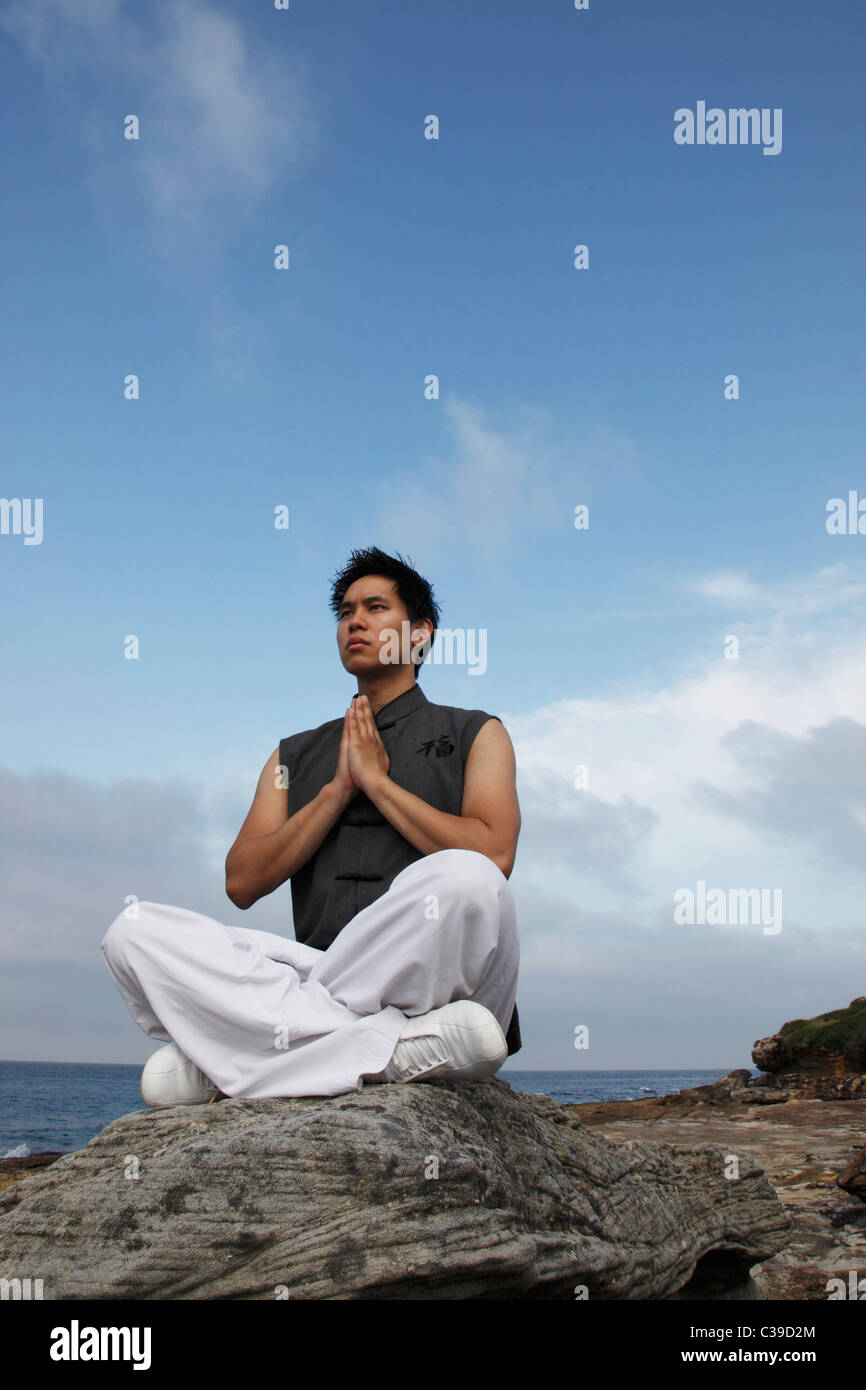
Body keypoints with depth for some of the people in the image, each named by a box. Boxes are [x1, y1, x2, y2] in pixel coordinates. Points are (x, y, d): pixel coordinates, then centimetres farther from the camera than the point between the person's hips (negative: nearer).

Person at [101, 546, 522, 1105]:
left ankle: (240, 1061, -24)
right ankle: (396, 1049, -29)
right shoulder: (296, 755, 25)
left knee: (463, 878, -37)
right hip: (322, 969, 3)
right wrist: (338, 789, 3)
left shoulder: (475, 734, 16)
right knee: (136, 930, -17)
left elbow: (491, 858, -4)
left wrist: (376, 780, 0)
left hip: (435, 975, -3)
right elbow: (243, 883, 10)